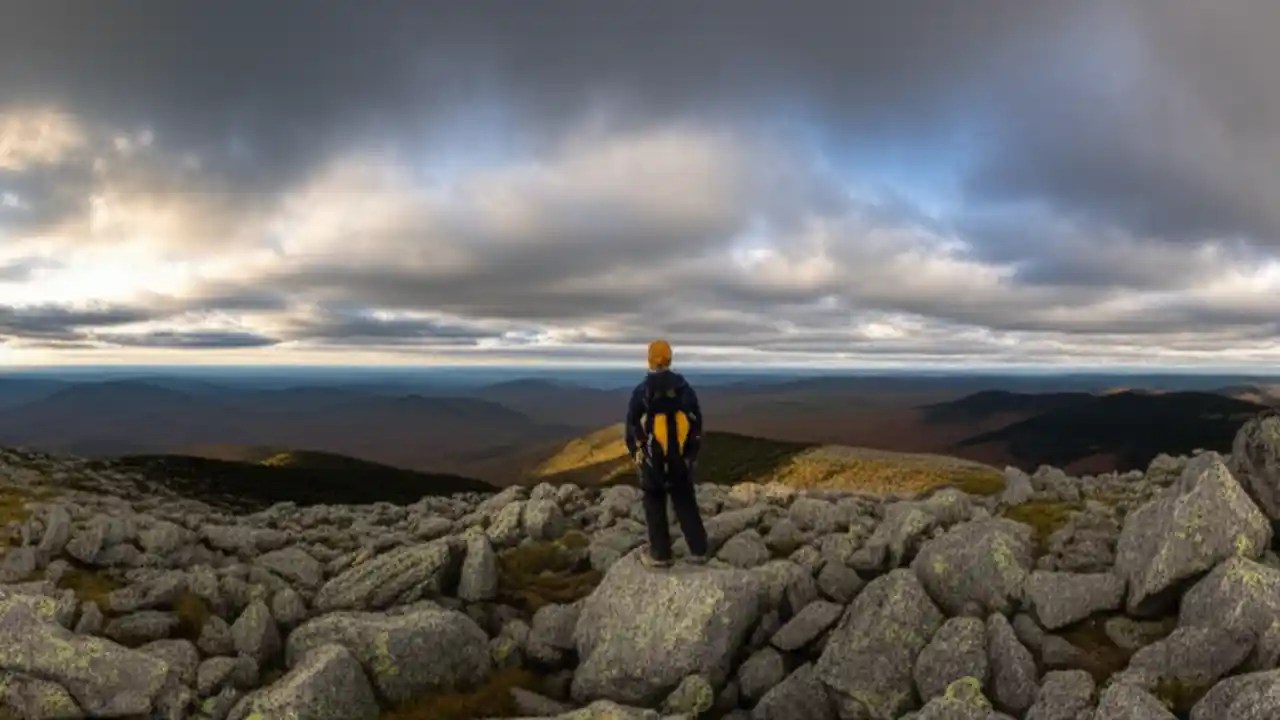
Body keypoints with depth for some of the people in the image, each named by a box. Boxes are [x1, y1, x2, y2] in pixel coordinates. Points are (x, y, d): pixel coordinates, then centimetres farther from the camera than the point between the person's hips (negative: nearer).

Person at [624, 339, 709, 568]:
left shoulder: (641, 391, -12)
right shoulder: (685, 389, -2)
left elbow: (632, 427, -5)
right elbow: (696, 424, 4)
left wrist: (635, 455, 9)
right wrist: (693, 454, 15)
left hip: (652, 459, -3)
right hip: (681, 458, 3)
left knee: (655, 507, 8)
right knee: (686, 504, 13)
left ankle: (660, 554, 13)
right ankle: (698, 550, 16)